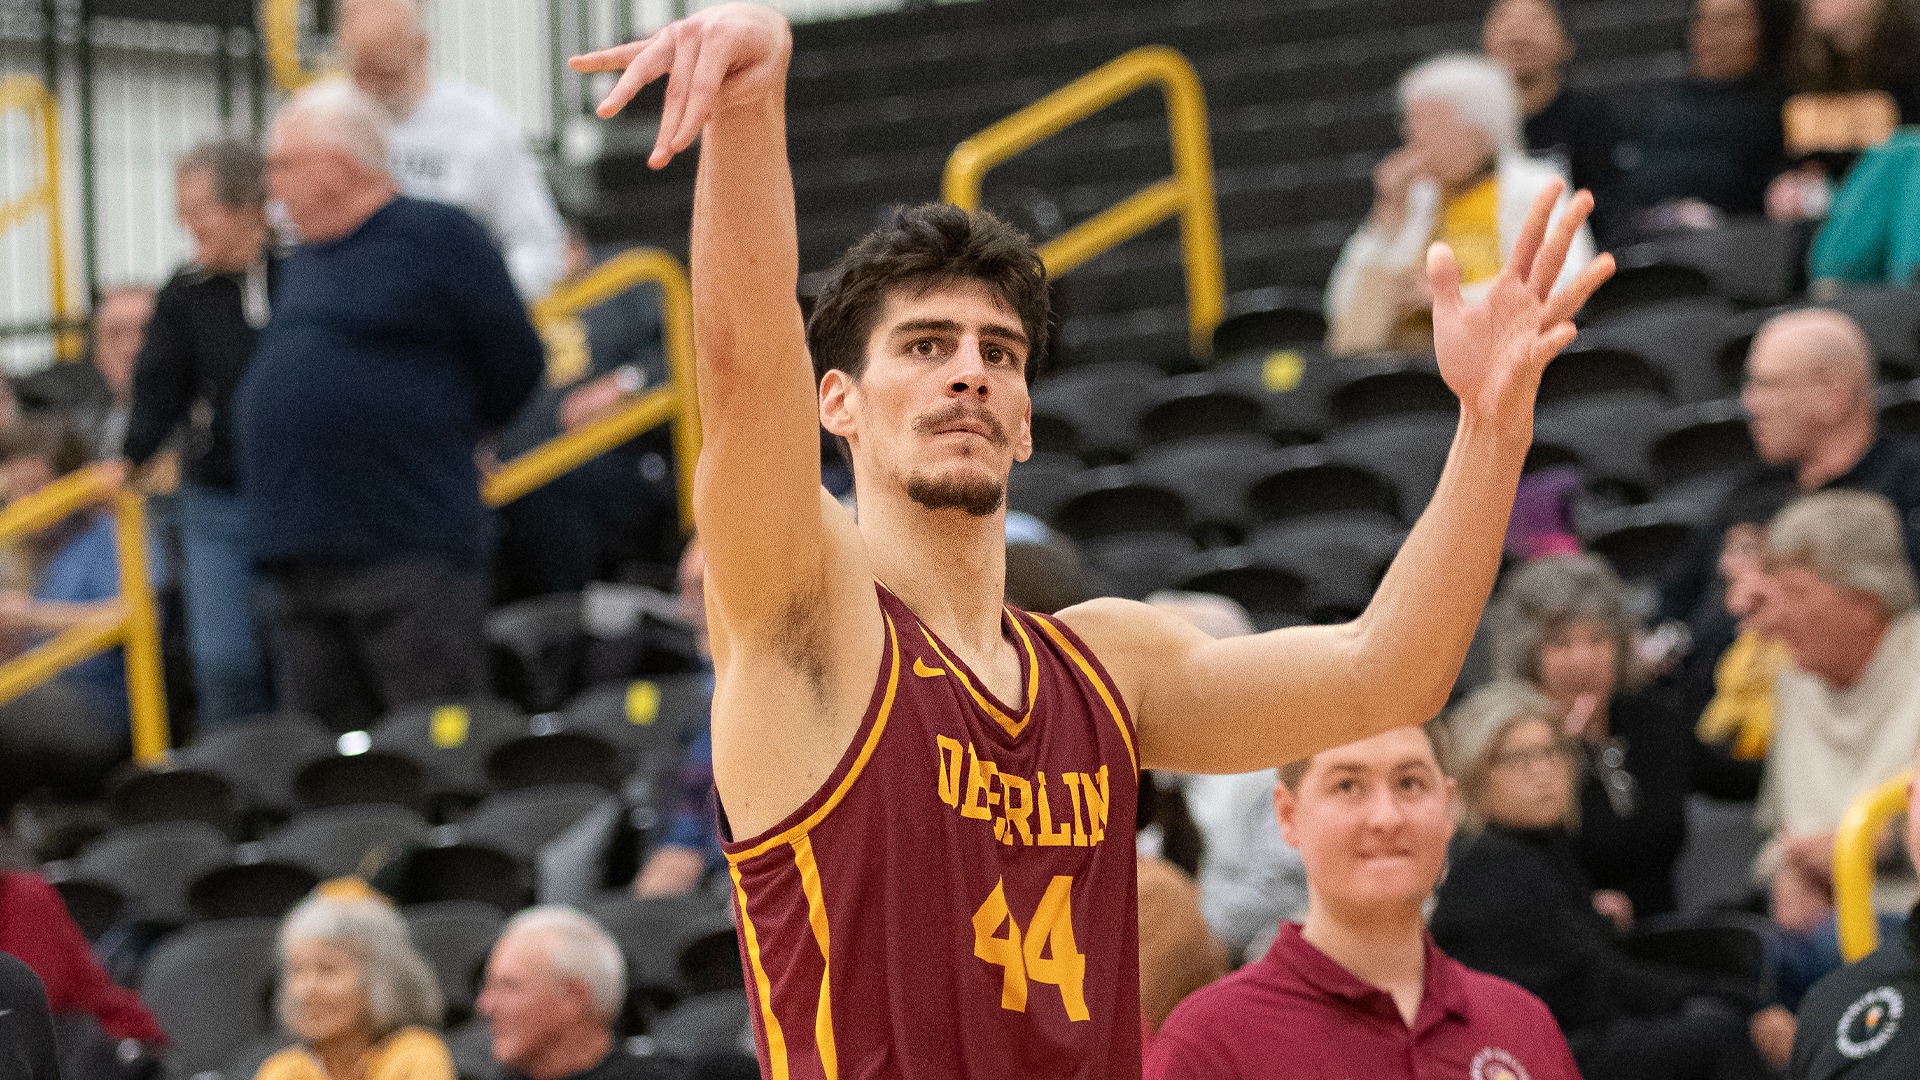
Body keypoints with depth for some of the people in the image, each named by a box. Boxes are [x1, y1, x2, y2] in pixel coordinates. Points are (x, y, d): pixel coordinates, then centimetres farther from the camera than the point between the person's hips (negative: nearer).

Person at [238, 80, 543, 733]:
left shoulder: (435, 238, -4)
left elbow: (514, 367, -4)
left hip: (410, 557, -8)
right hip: (298, 568, 8)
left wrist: (441, 435, 8)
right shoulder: (304, 263, 20)